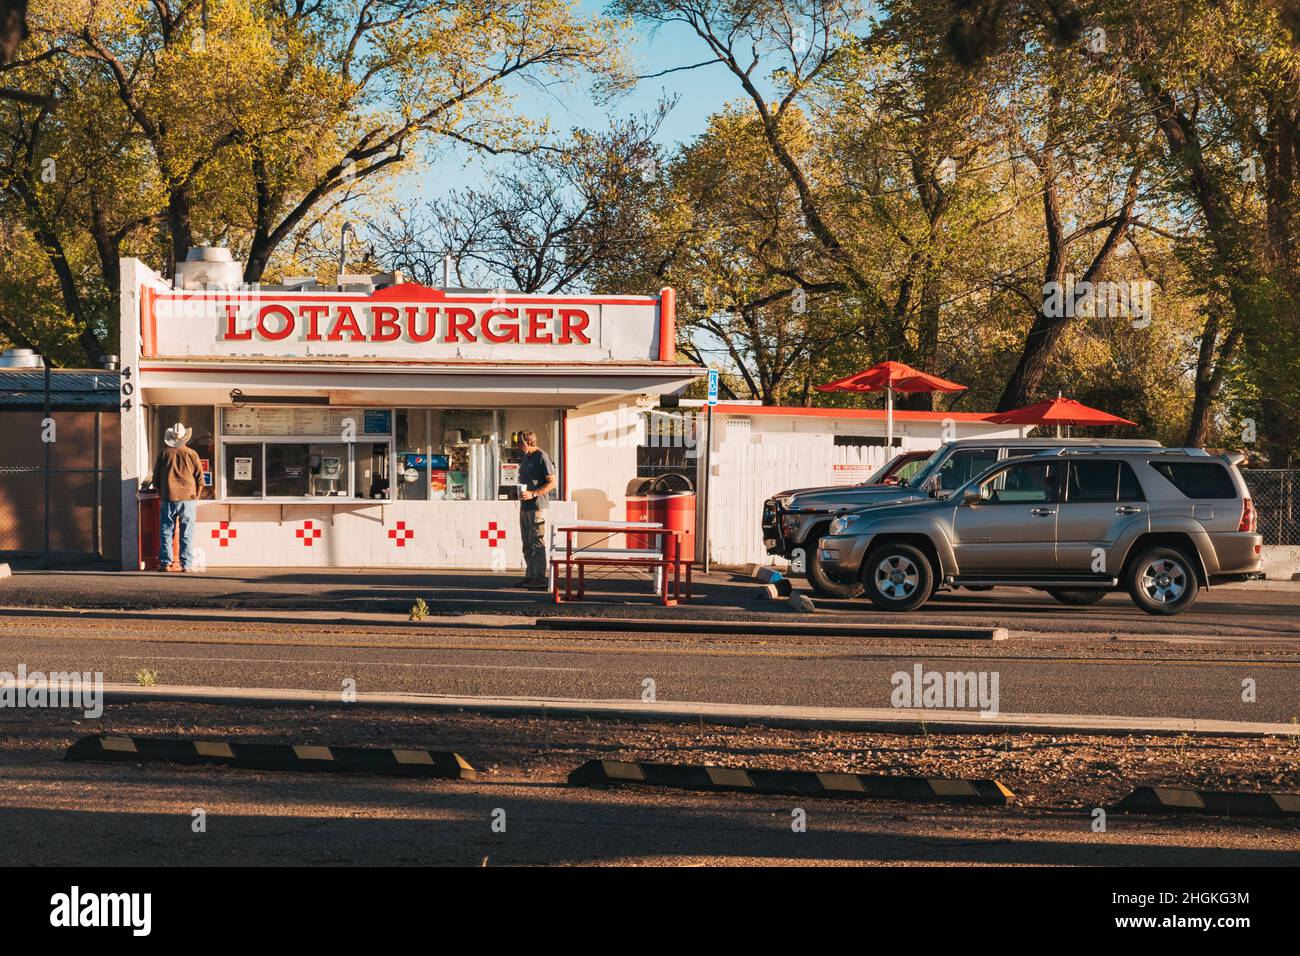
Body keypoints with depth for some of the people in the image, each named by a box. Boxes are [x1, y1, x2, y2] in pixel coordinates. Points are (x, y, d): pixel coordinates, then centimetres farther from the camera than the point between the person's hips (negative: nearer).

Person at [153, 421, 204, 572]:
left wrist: (161, 494, 19)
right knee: (187, 534, 1)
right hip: (188, 498, 0)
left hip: (168, 498, 0)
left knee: (166, 532, 6)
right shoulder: (192, 454, 1)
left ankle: (165, 563, 2)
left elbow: (156, 477, 8)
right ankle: (186, 564, -1)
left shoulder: (164, 454, 3)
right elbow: (200, 479, 3)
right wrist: (196, 497, 12)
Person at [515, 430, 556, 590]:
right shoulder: (524, 457, 17)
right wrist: (520, 493, 13)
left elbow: (552, 482, -13)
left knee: (537, 543, -9)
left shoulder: (542, 457, -10)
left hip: (537, 506, -9)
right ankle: (530, 576, 16)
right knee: (527, 544, 11)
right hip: (524, 506, 9)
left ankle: (540, 578, -8)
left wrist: (533, 494, -21)